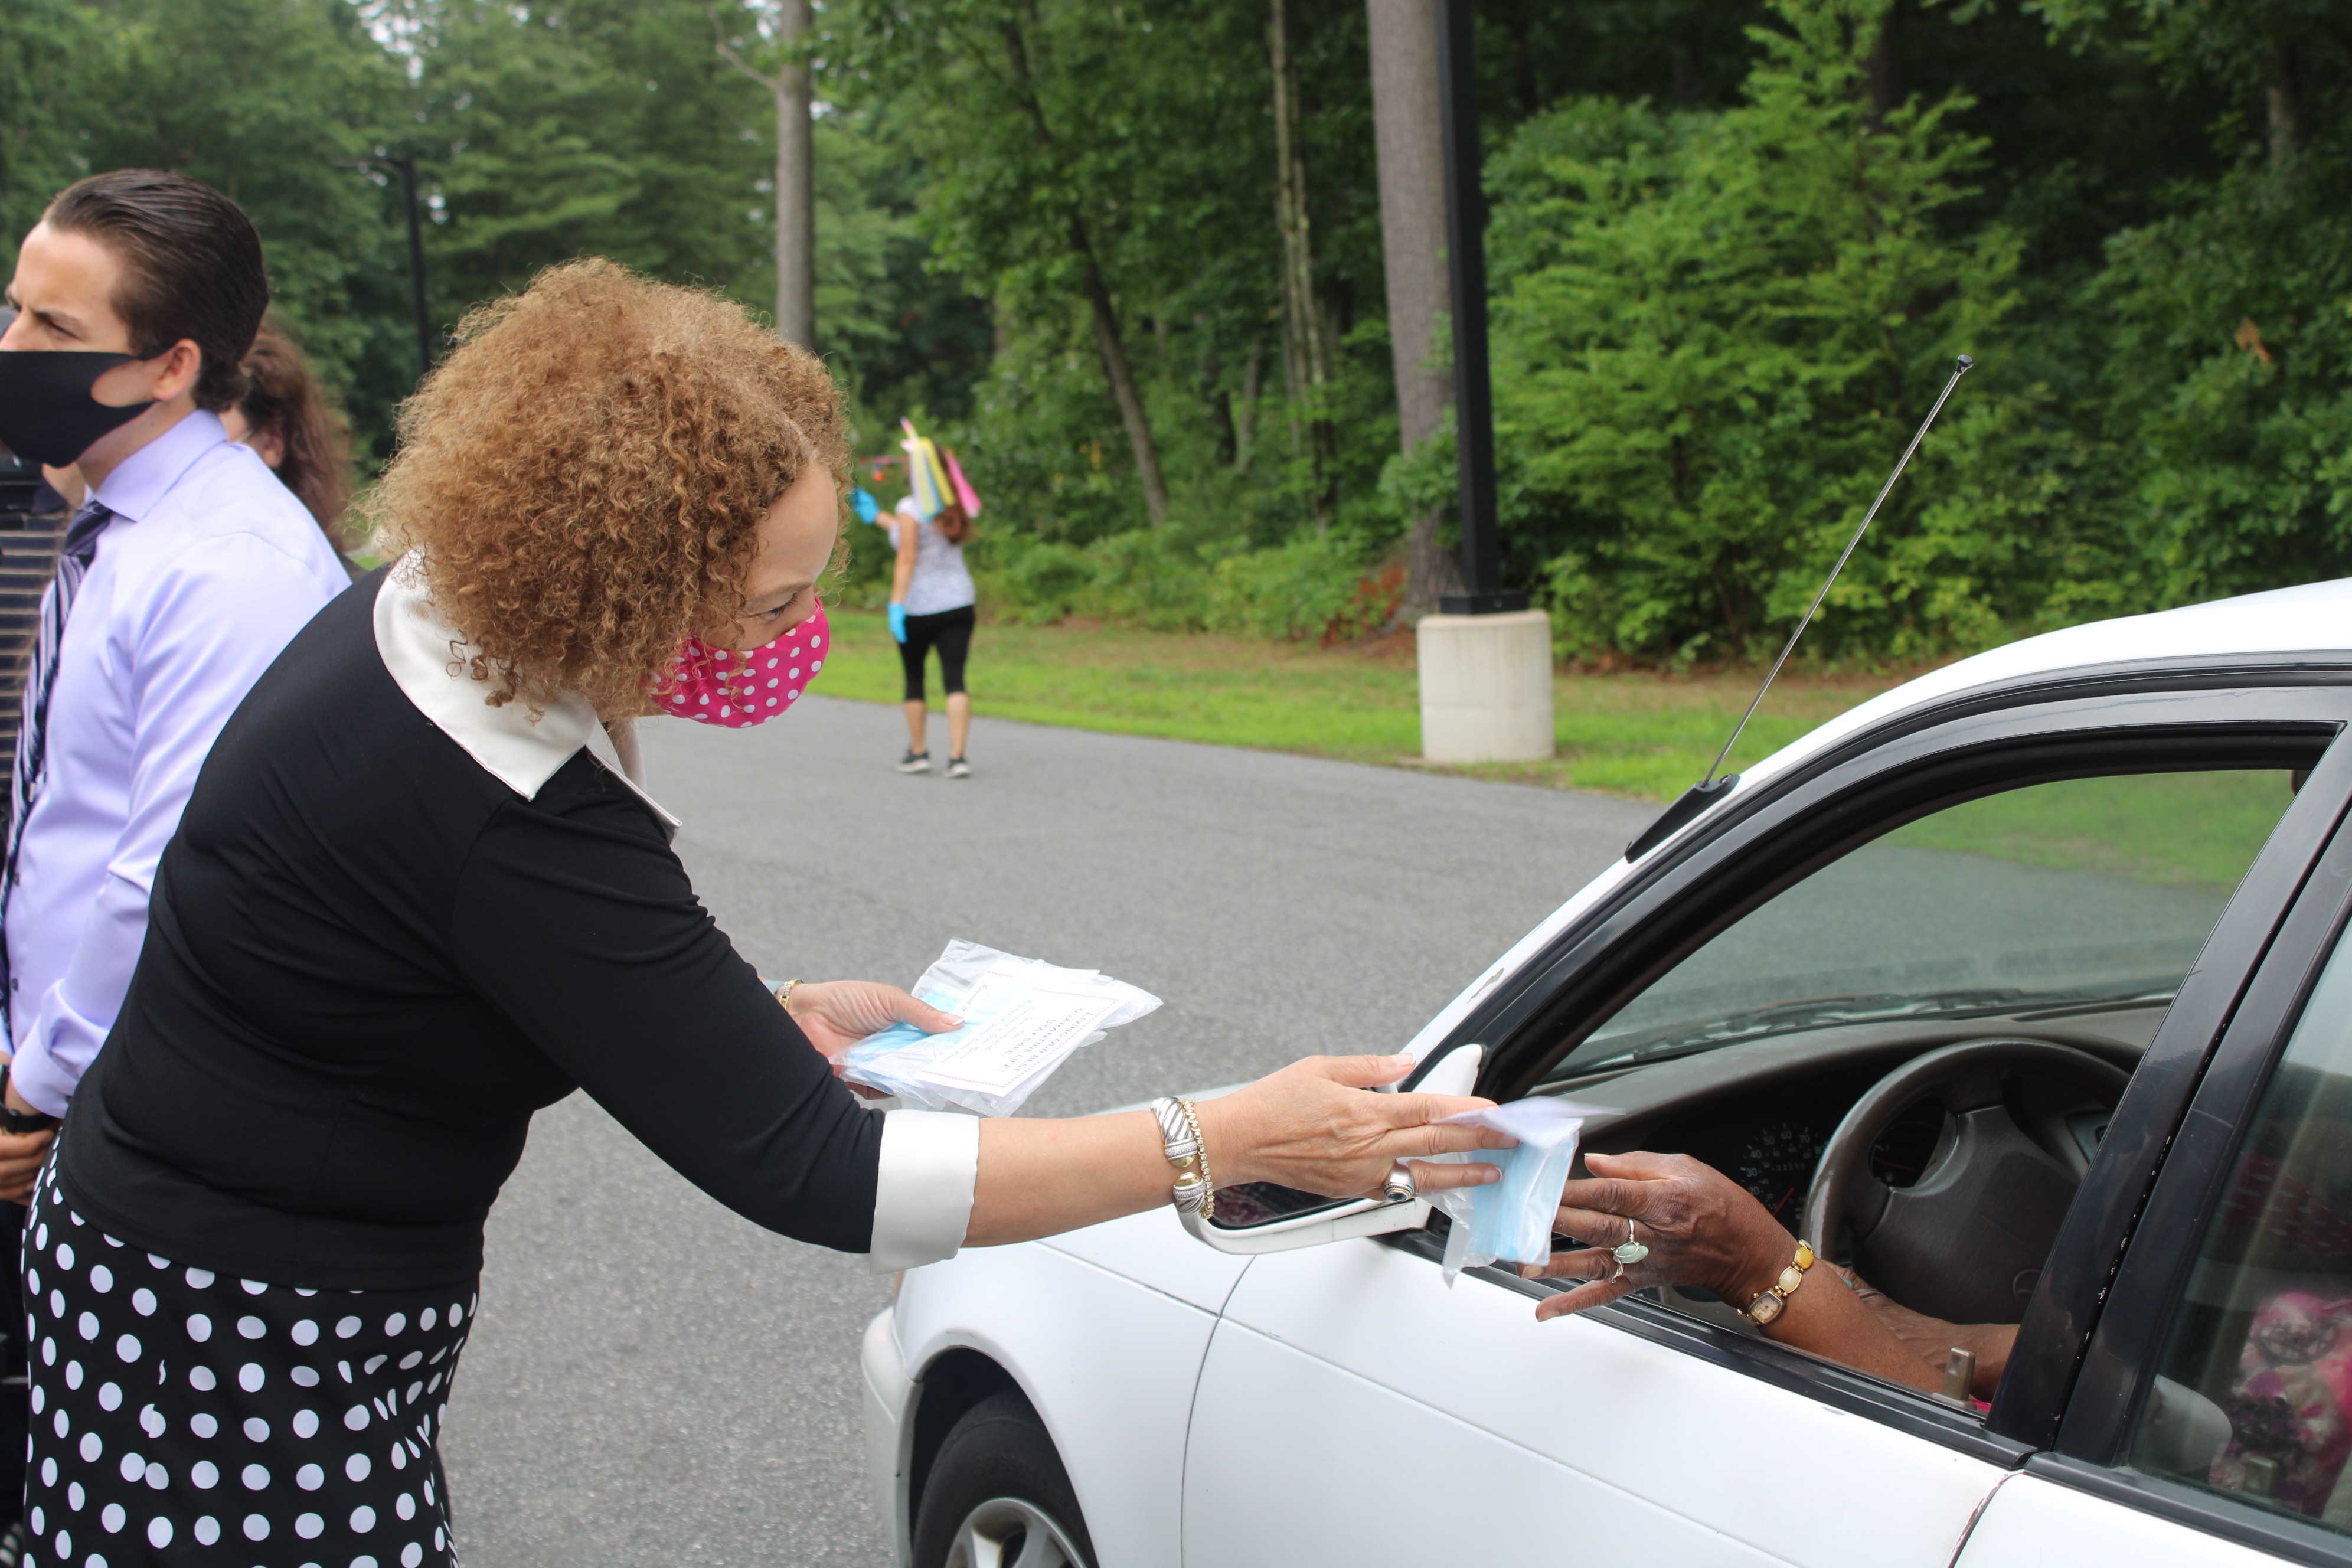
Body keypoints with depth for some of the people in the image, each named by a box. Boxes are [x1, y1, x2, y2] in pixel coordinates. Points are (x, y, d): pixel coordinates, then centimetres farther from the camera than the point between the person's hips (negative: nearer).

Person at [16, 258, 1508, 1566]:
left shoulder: (424, 612, -3)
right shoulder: (514, 824, -32)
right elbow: (814, 1176, -28)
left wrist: (776, 1018, 3)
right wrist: (1231, 1140, -25)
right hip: (249, 1359, -9)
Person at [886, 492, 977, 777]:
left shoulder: (910, 508, -10)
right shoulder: (951, 510, 10)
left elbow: (907, 558, -19)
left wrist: (896, 603, -21)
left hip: (918, 607, -4)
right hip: (959, 603, 4)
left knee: (914, 678, 12)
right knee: (955, 679, -3)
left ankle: (918, 752, 20)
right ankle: (957, 756, -13)